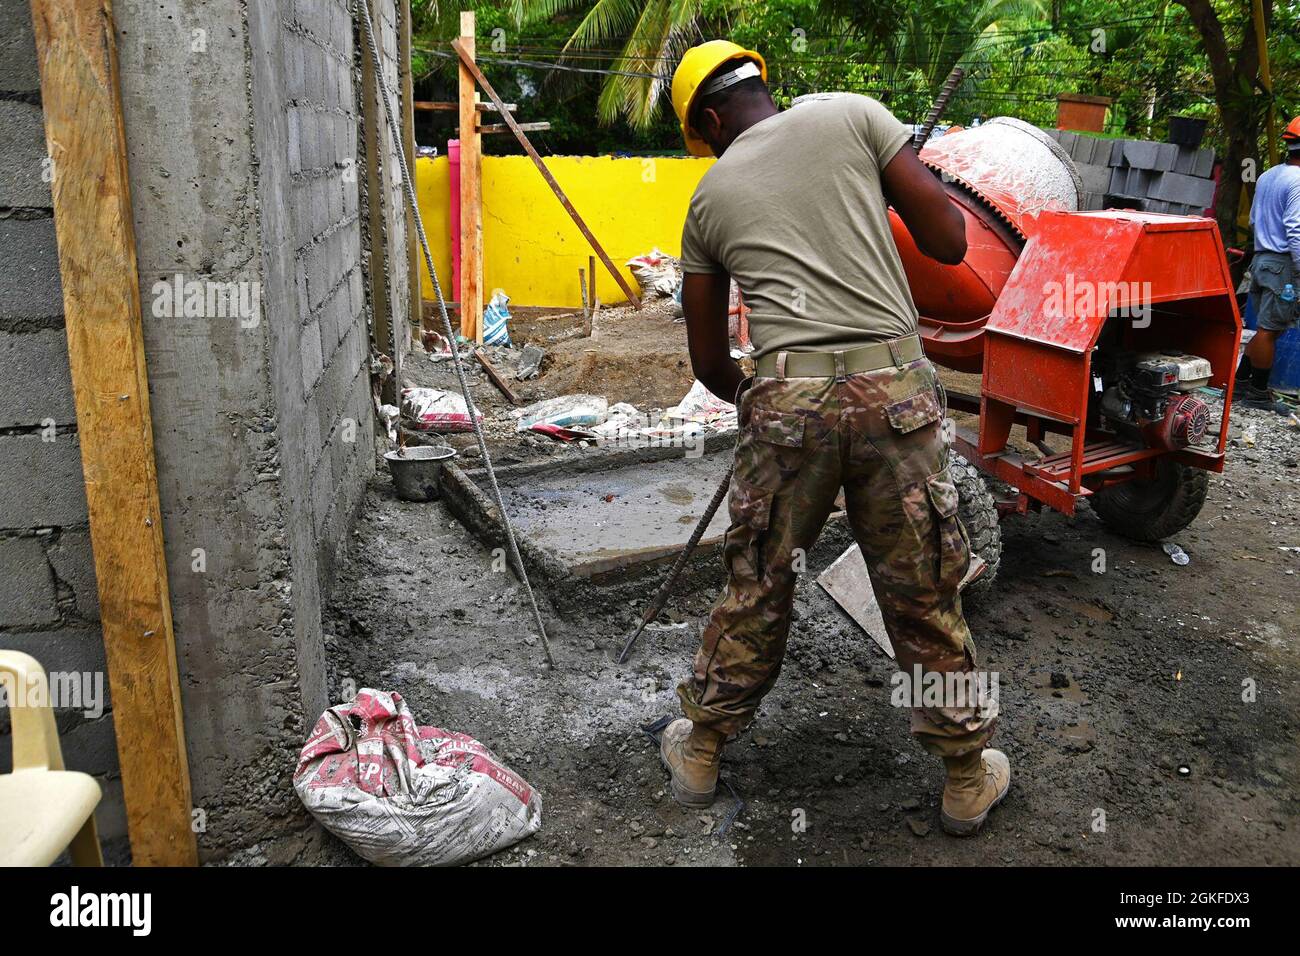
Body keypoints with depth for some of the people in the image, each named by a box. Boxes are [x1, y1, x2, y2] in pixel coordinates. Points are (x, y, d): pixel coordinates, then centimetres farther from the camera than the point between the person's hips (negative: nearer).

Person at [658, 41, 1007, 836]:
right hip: (895, 383, 0)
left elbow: (709, 361, 20)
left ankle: (701, 753, 34)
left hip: (788, 394, 1)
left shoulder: (709, 198, 16)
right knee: (925, 593, 13)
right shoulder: (852, 114, 10)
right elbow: (950, 242, 6)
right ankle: (970, 778, 30)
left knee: (756, 587, 17)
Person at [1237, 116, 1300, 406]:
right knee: (1269, 330, -2)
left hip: (1262, 259, 9)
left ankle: (1240, 380, 18)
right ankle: (1258, 392, 6)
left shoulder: (1266, 177, 12)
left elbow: (1253, 220, 21)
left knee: (1266, 328, 16)